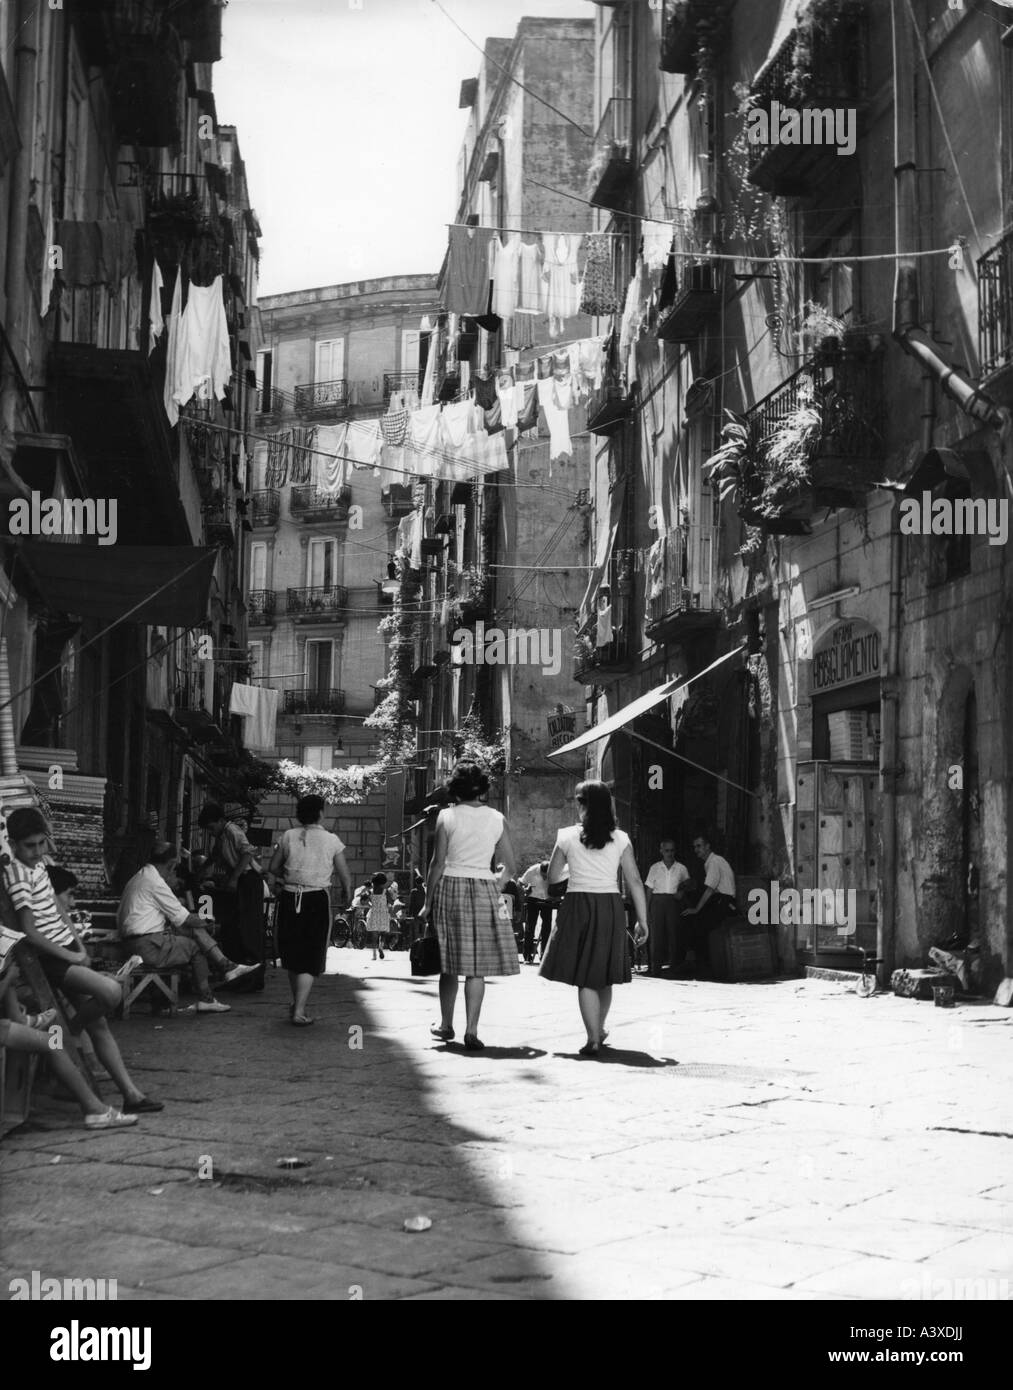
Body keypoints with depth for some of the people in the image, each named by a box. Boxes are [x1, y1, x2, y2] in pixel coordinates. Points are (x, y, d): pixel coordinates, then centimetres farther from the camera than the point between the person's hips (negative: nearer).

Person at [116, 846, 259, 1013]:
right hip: (149, 946, -10)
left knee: (196, 930, 5)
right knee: (197, 947, 0)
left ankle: (227, 968, 0)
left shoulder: (141, 877, 17)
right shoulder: (155, 882, -15)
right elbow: (181, 917, -10)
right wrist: (202, 922, 6)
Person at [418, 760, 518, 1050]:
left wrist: (428, 903, 1)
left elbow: (438, 863, -4)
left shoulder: (447, 816, -2)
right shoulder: (497, 819, 3)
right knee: (477, 966, 1)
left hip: (450, 886, 0)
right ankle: (471, 1031, -4)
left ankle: (446, 1025, 22)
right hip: (484, 889, 0)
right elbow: (511, 866, 5)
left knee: (450, 961, 12)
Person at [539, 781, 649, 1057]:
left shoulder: (567, 836, -3)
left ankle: (594, 1039, -4)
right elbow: (635, 882, -2)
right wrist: (642, 921, 3)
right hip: (611, 907, 2)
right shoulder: (620, 839, 0)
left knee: (585, 977, 3)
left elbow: (553, 877, 3)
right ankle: (599, 1029, 34)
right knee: (604, 976, 18)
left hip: (578, 906, -2)